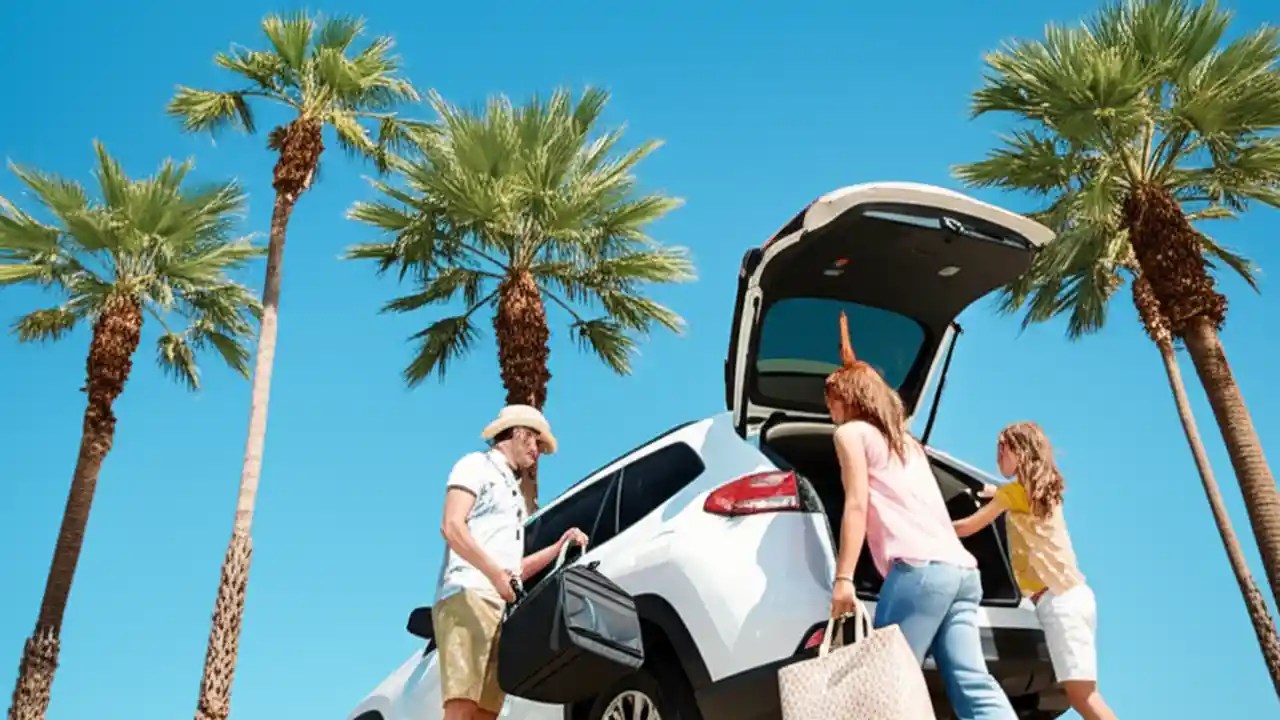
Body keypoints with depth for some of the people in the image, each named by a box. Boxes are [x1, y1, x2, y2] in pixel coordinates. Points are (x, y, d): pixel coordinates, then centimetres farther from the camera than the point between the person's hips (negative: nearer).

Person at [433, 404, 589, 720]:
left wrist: (559, 547, 19)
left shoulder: (512, 491, 33)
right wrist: (495, 574, -19)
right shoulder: (476, 465, 9)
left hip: (502, 606, 8)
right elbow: (452, 527, -9)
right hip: (468, 595, -8)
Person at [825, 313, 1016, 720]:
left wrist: (843, 579, -8)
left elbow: (857, 505, -3)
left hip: (920, 569, -8)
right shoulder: (905, 440, 32)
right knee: (973, 686, -2)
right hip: (960, 569, 8)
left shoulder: (853, 432, 9)